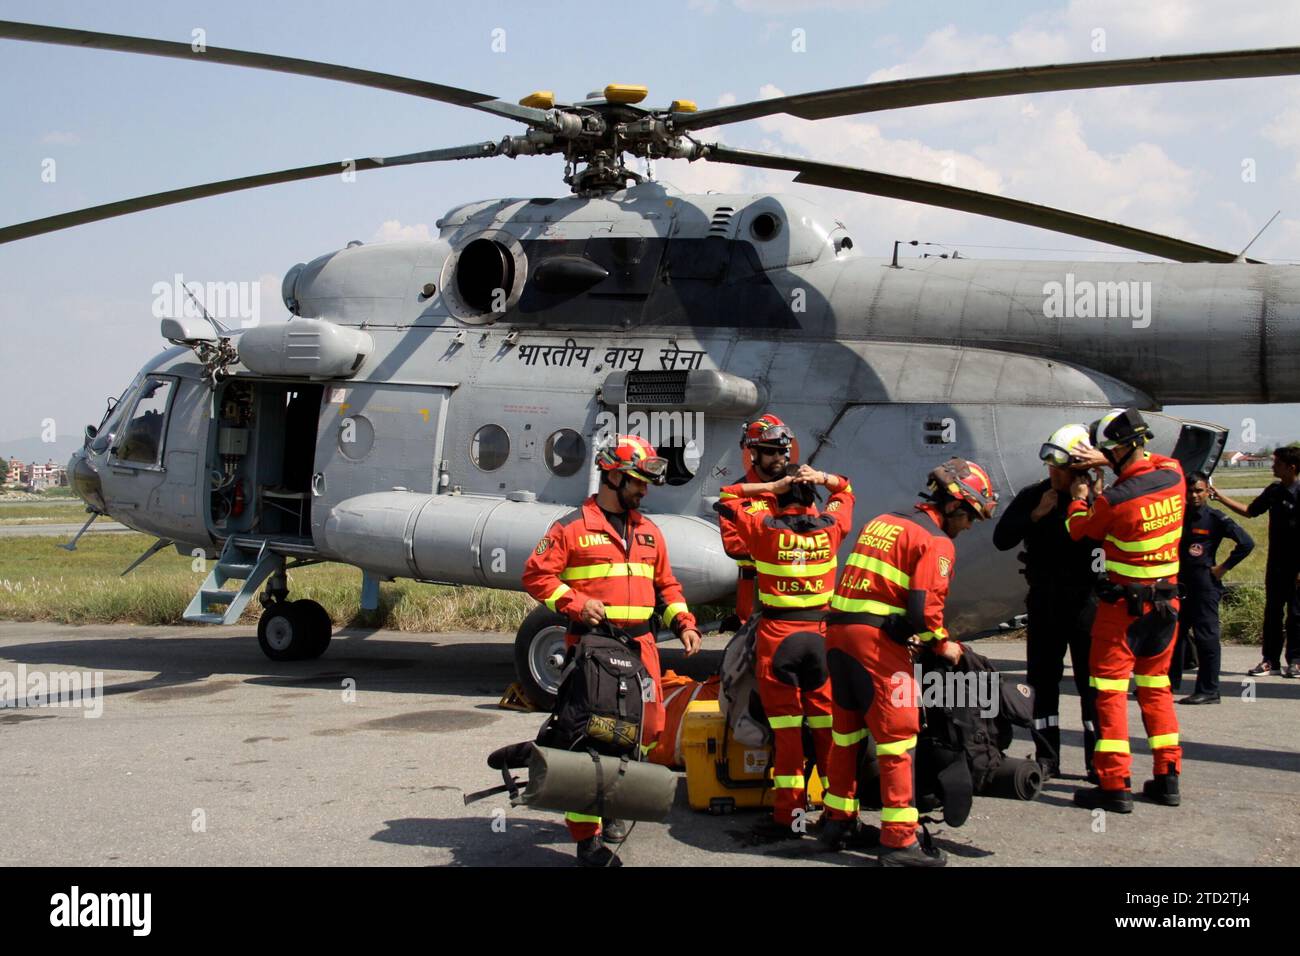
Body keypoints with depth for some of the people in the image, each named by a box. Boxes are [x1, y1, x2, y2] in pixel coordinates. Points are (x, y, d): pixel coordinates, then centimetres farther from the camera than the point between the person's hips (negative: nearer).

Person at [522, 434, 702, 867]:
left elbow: (666, 586, 23)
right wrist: (575, 603, -16)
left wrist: (684, 624, 9)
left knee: (646, 729, 8)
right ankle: (587, 834, -3)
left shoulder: (648, 531, 18)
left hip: (640, 644, 6)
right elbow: (536, 575, -4)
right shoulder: (572, 527, -1)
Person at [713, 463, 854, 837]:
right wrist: (822, 477, 3)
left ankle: (789, 814, 3)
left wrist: (771, 486, 3)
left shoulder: (764, 527, -5)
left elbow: (724, 498, 10)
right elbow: (845, 492, 21)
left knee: (785, 725, 2)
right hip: (820, 633, 2)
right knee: (827, 721, 9)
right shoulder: (830, 527, 1)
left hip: (776, 634, -2)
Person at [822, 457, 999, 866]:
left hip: (838, 629, 8)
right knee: (897, 738, -2)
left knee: (846, 732, 18)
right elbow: (924, 608, -15)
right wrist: (942, 644, 3)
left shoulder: (881, 522, 19)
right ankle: (899, 840, -1)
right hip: (878, 641, -8)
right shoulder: (936, 542, -6)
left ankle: (839, 821, 27)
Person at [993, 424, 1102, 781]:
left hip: (1085, 600, -3)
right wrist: (1036, 514, -13)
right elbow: (1001, 539, -3)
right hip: (1044, 601, 3)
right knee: (1043, 681, 7)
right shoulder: (1032, 496, 2)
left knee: (1092, 683, 1)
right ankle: (1046, 758, 16)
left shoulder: (1097, 498, -5)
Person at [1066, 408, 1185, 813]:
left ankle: (1114, 785, 0)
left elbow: (1079, 530, 0)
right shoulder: (1173, 474, -5)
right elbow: (1152, 462, 22)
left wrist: (1079, 497, 17)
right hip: (1167, 601, 6)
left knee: (1109, 689, 1)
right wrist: (1108, 462, 19)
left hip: (1124, 604, -6)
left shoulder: (1114, 500, -21)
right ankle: (1167, 777, 20)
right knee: (1156, 686, 17)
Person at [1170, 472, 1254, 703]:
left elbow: (1247, 543, -11)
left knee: (1206, 636, -4)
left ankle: (1208, 691, 0)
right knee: (1174, 633, 12)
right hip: (1180, 583, 6)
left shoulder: (1216, 518, -7)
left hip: (1205, 584, -6)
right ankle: (1170, 682, 24)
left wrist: (1223, 567, -9)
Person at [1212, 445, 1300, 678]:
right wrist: (1220, 497, 15)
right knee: (1272, 611, 9)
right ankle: (1271, 660, 15)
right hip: (1276, 563, 7)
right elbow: (1250, 511, 20)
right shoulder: (1274, 491, 8)